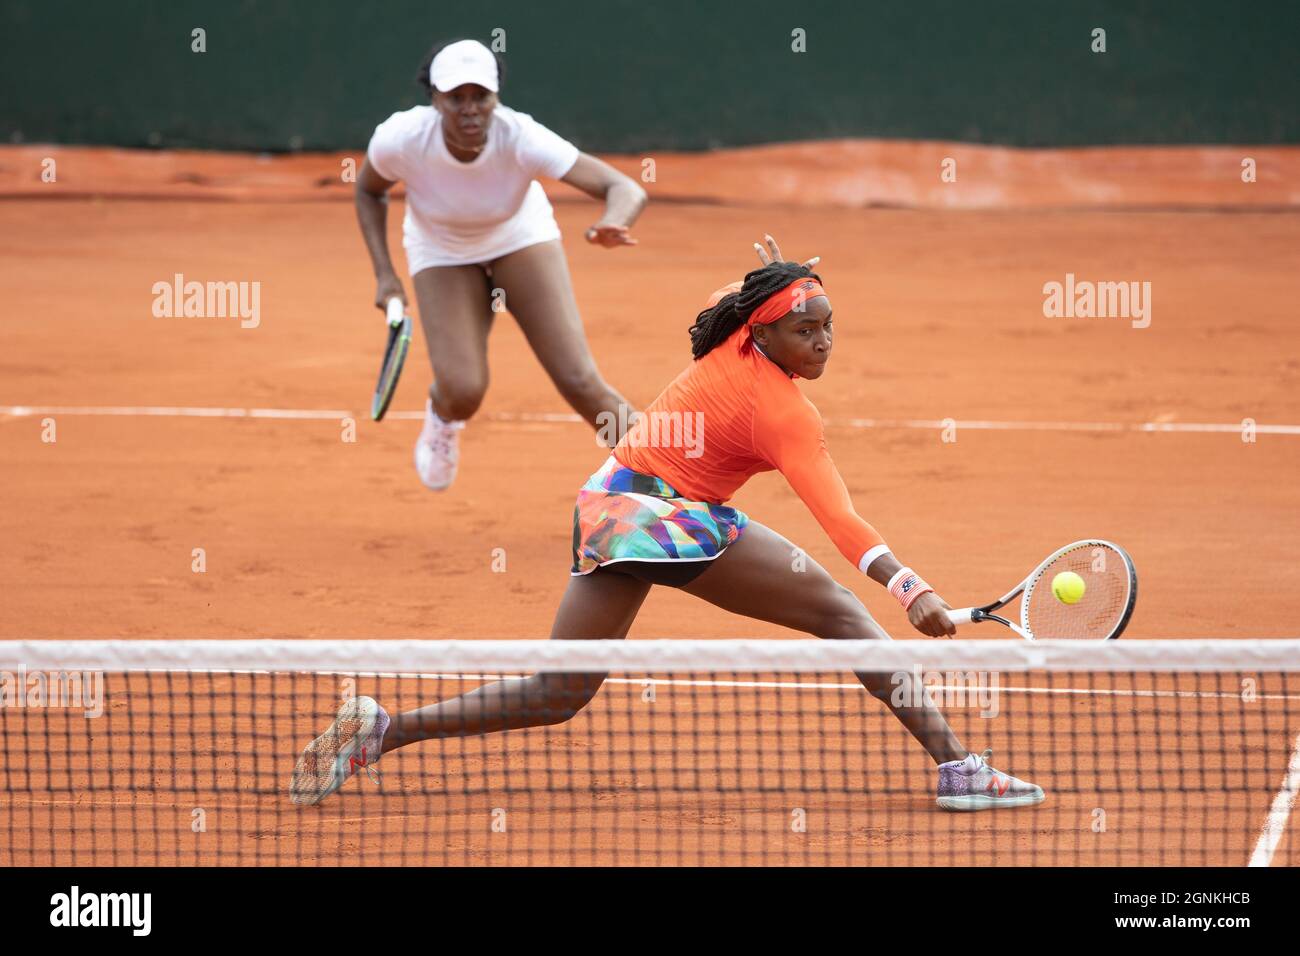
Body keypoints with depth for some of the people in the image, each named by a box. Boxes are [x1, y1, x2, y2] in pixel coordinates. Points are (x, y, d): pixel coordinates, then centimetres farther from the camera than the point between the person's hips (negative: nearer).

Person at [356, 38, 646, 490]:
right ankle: (442, 416, 23)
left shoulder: (521, 139, -36)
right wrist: (384, 274, -16)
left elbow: (627, 191, -42)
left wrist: (614, 223, -65)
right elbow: (369, 190, -6)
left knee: (580, 382, -12)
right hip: (443, 253, 0)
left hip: (520, 238, 0)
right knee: (463, 392, -17)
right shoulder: (401, 140, -32)